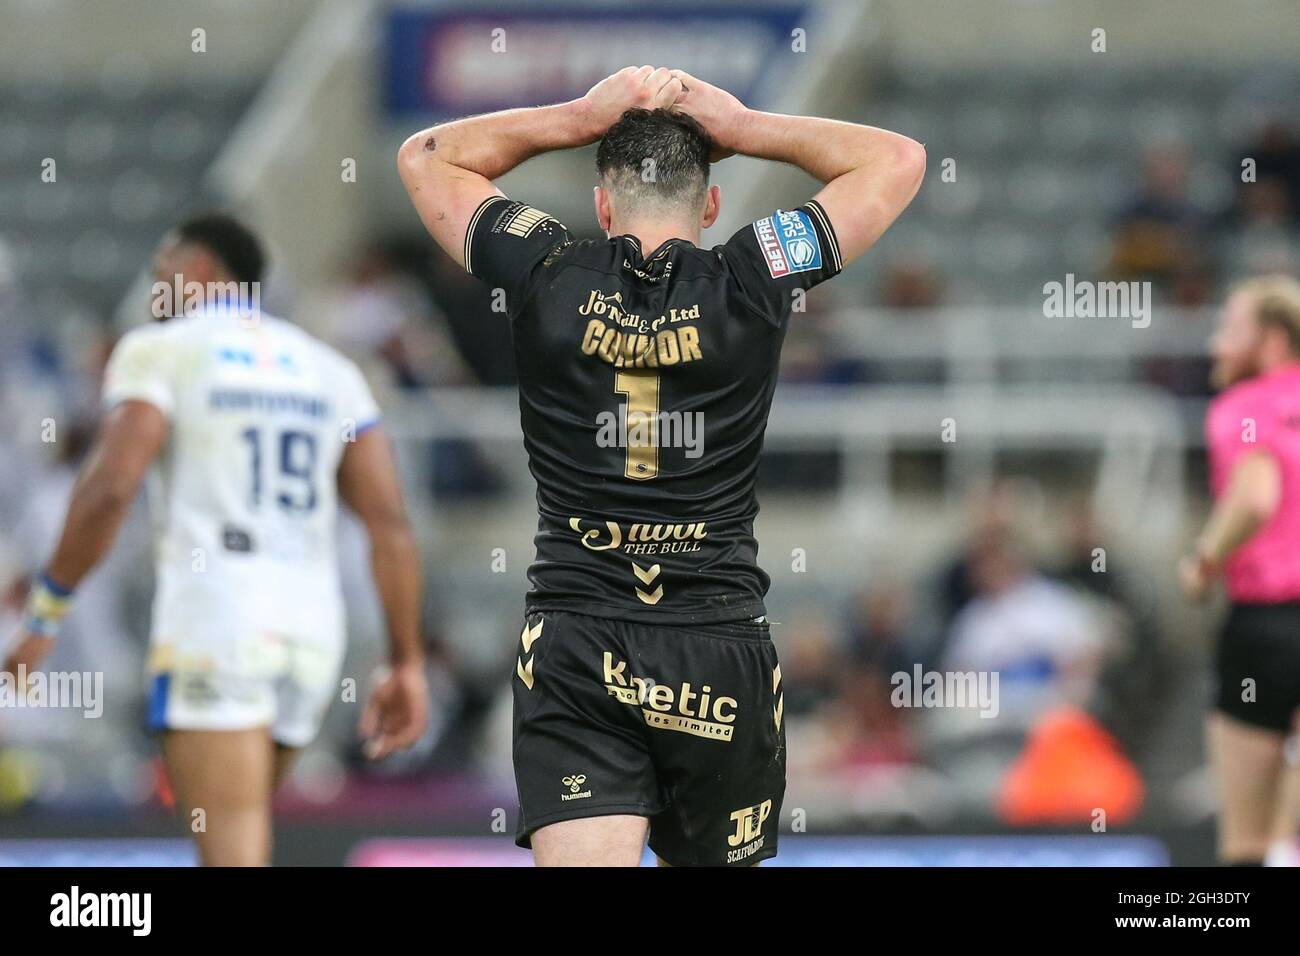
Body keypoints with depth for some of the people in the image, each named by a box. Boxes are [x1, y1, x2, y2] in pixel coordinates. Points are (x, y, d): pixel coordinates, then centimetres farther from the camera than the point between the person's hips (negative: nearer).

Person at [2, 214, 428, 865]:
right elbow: (391, 525, 8)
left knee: (235, 857, -10)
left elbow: (110, 488, -13)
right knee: (238, 840, 22)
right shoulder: (331, 371, 17)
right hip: (311, 633, 6)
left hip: (211, 628, -6)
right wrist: (407, 665, 10)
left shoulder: (159, 353, 2)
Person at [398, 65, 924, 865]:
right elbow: (899, 161, 9)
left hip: (573, 648, -1)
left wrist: (583, 118, 11)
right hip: (721, 651, 1)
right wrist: (745, 128, 9)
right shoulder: (753, 287, -2)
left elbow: (425, 156, 16)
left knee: (582, 863, -12)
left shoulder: (550, 279, -1)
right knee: (706, 857, 18)